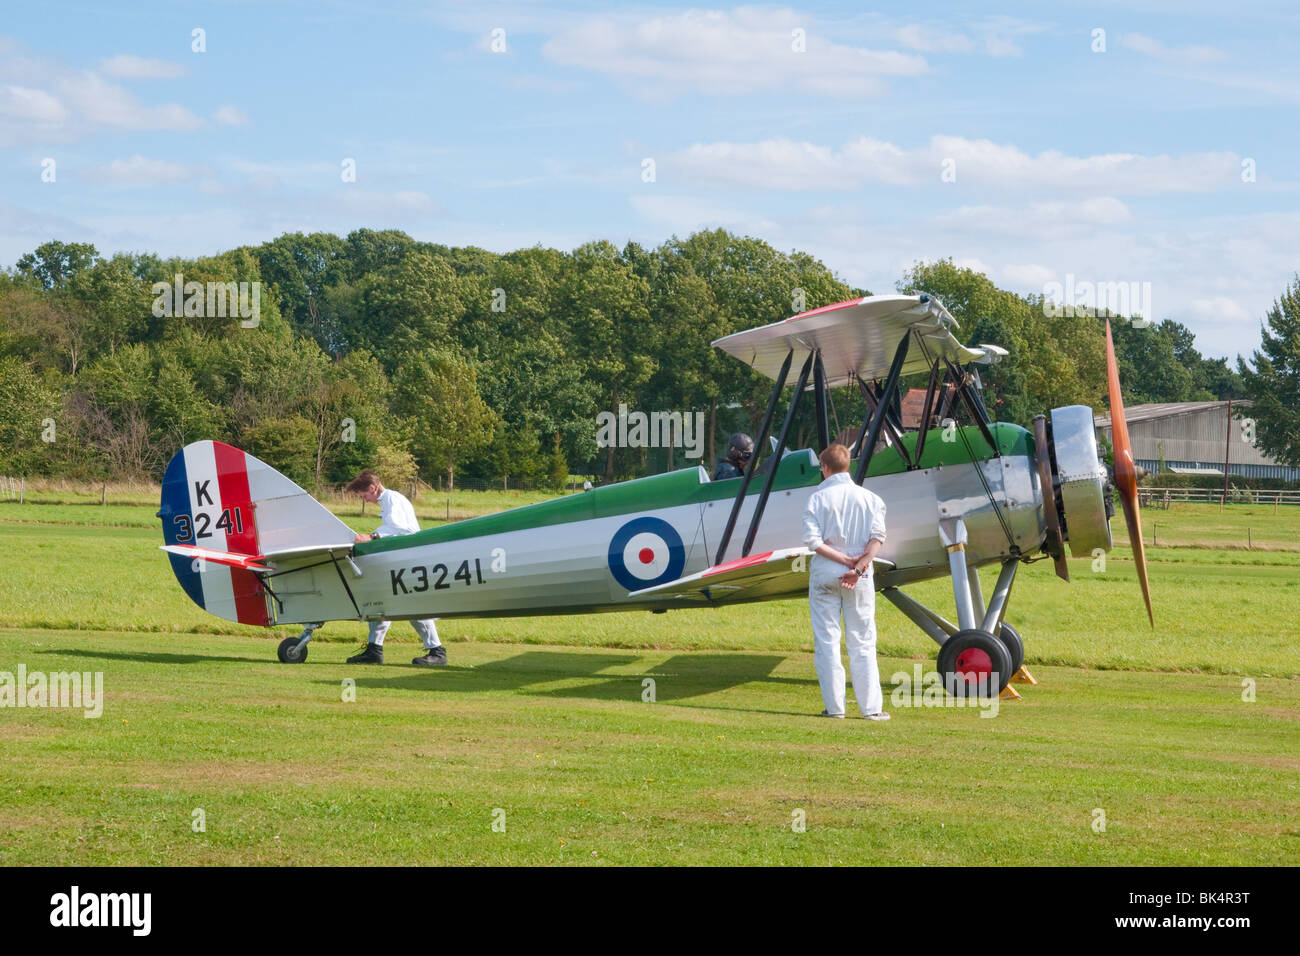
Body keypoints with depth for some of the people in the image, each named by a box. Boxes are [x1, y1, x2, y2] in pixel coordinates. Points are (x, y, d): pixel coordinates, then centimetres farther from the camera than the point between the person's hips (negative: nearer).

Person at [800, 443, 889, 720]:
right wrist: (859, 566, -13)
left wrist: (845, 560, -10)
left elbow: (812, 540, -12)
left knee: (826, 641, 3)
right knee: (862, 642, 6)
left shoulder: (819, 498, -2)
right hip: (860, 576, 2)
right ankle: (872, 707, 4)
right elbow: (877, 536, -7)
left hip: (825, 572, -2)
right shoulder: (869, 498, 5)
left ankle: (834, 706, 2)